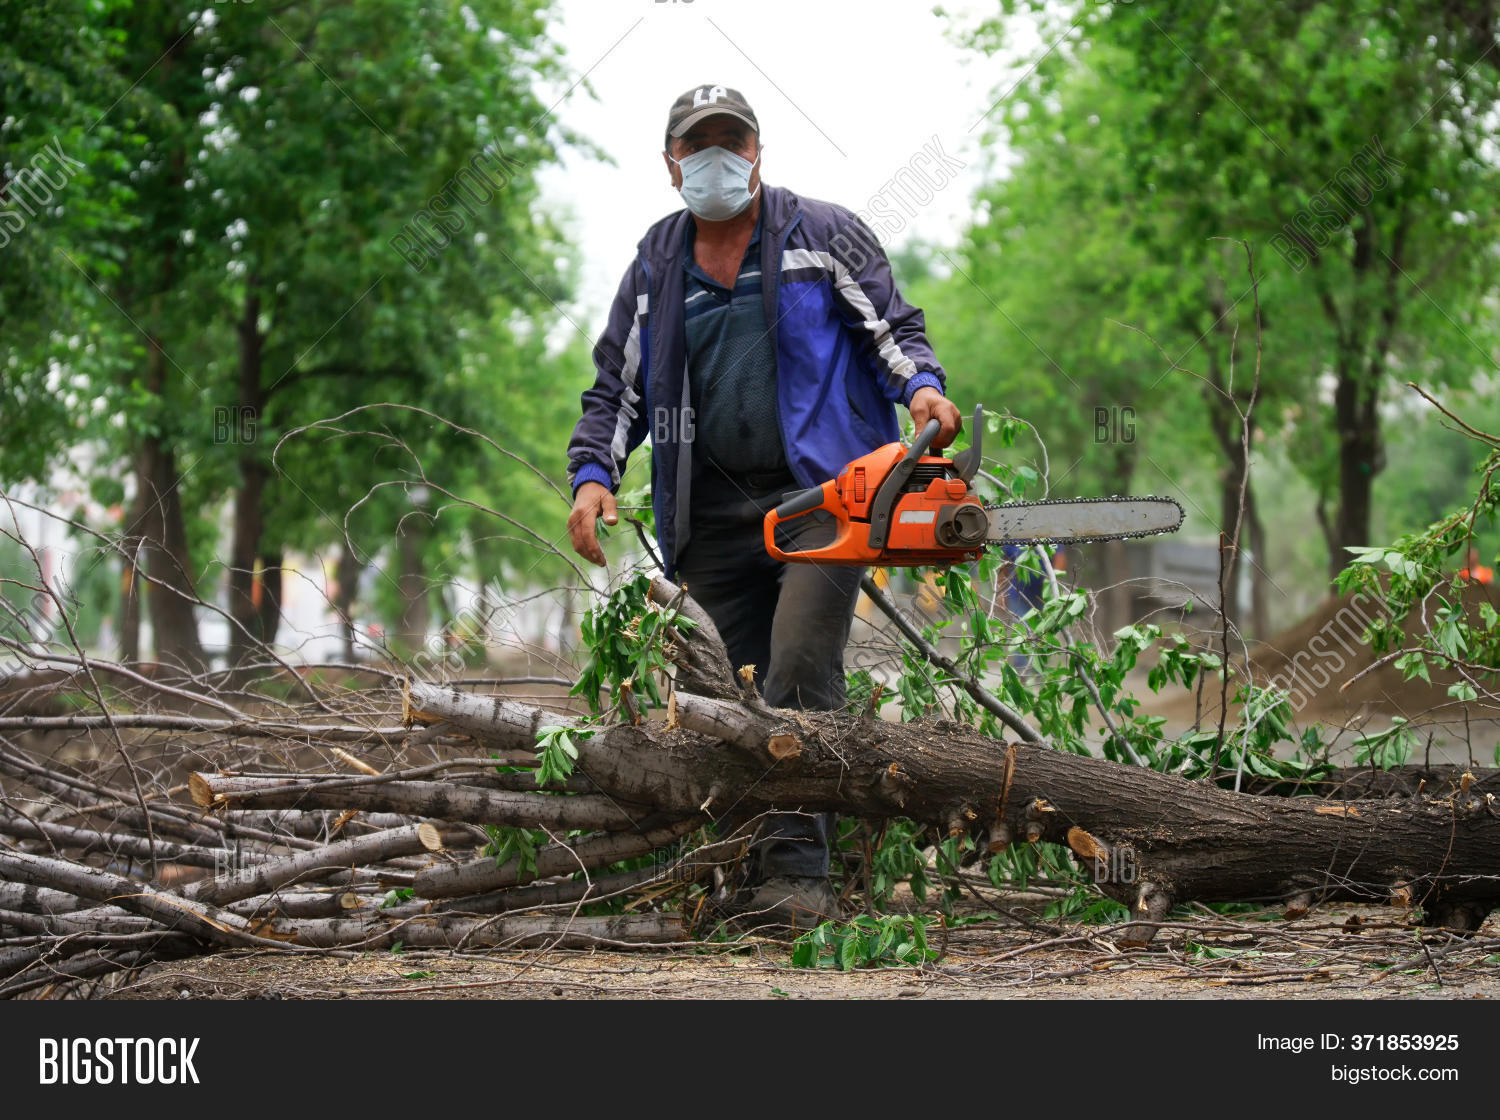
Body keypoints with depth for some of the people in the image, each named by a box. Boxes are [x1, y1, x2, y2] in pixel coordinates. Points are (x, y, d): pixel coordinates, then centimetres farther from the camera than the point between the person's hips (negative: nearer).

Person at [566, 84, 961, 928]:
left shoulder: (823, 236, 6)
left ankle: (795, 867, -22)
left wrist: (921, 386, -16)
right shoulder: (655, 269, 15)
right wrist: (594, 474, 0)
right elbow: (616, 390, 17)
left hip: (819, 493, -4)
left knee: (799, 670, -19)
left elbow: (893, 327, 5)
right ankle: (753, 880, 10)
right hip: (712, 513, 4)